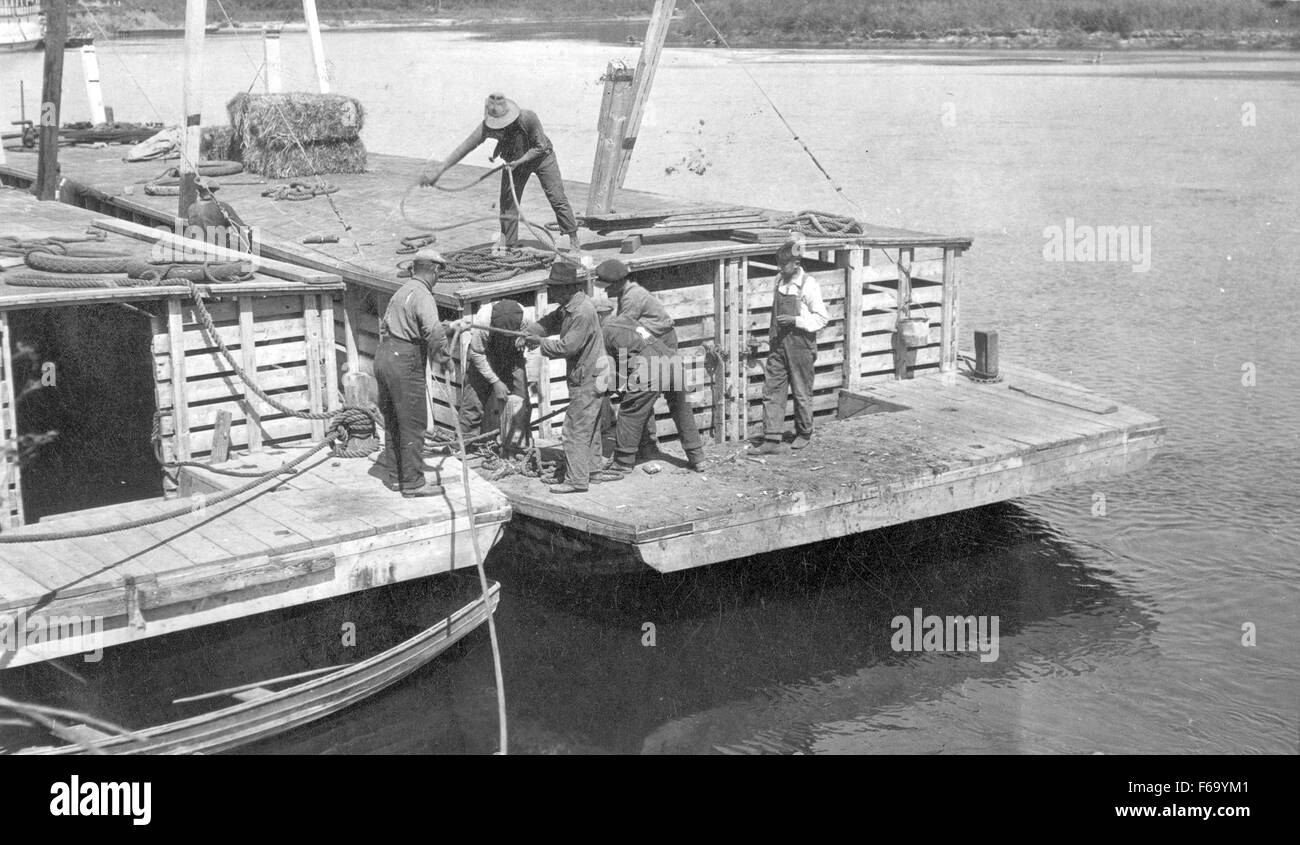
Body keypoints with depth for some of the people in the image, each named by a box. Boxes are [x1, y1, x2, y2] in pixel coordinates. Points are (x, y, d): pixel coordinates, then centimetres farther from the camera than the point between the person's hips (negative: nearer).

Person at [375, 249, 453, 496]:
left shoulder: (401, 292, 16)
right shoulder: (422, 295, -14)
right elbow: (434, 330, -31)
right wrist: (443, 358, -17)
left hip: (383, 355, 9)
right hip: (405, 363, -9)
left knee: (393, 420, 18)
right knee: (413, 423, -2)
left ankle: (394, 475, 26)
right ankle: (413, 482, 2)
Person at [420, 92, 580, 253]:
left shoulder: (528, 118, -36)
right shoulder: (486, 127, -28)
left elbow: (540, 146, -23)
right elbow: (465, 147, -27)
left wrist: (519, 161, -31)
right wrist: (439, 170, -31)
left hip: (541, 157, -3)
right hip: (514, 161, 3)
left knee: (557, 199, -2)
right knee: (508, 202, -3)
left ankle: (573, 238, 9)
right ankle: (506, 244, 9)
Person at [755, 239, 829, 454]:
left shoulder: (808, 285, -11)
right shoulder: (781, 282, 8)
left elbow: (822, 318, -10)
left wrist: (795, 320, -20)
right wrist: (772, 333, 14)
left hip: (800, 342, -6)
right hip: (779, 343, 6)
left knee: (801, 392, 7)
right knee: (772, 390, -1)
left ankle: (804, 434, 25)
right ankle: (772, 440, -1)